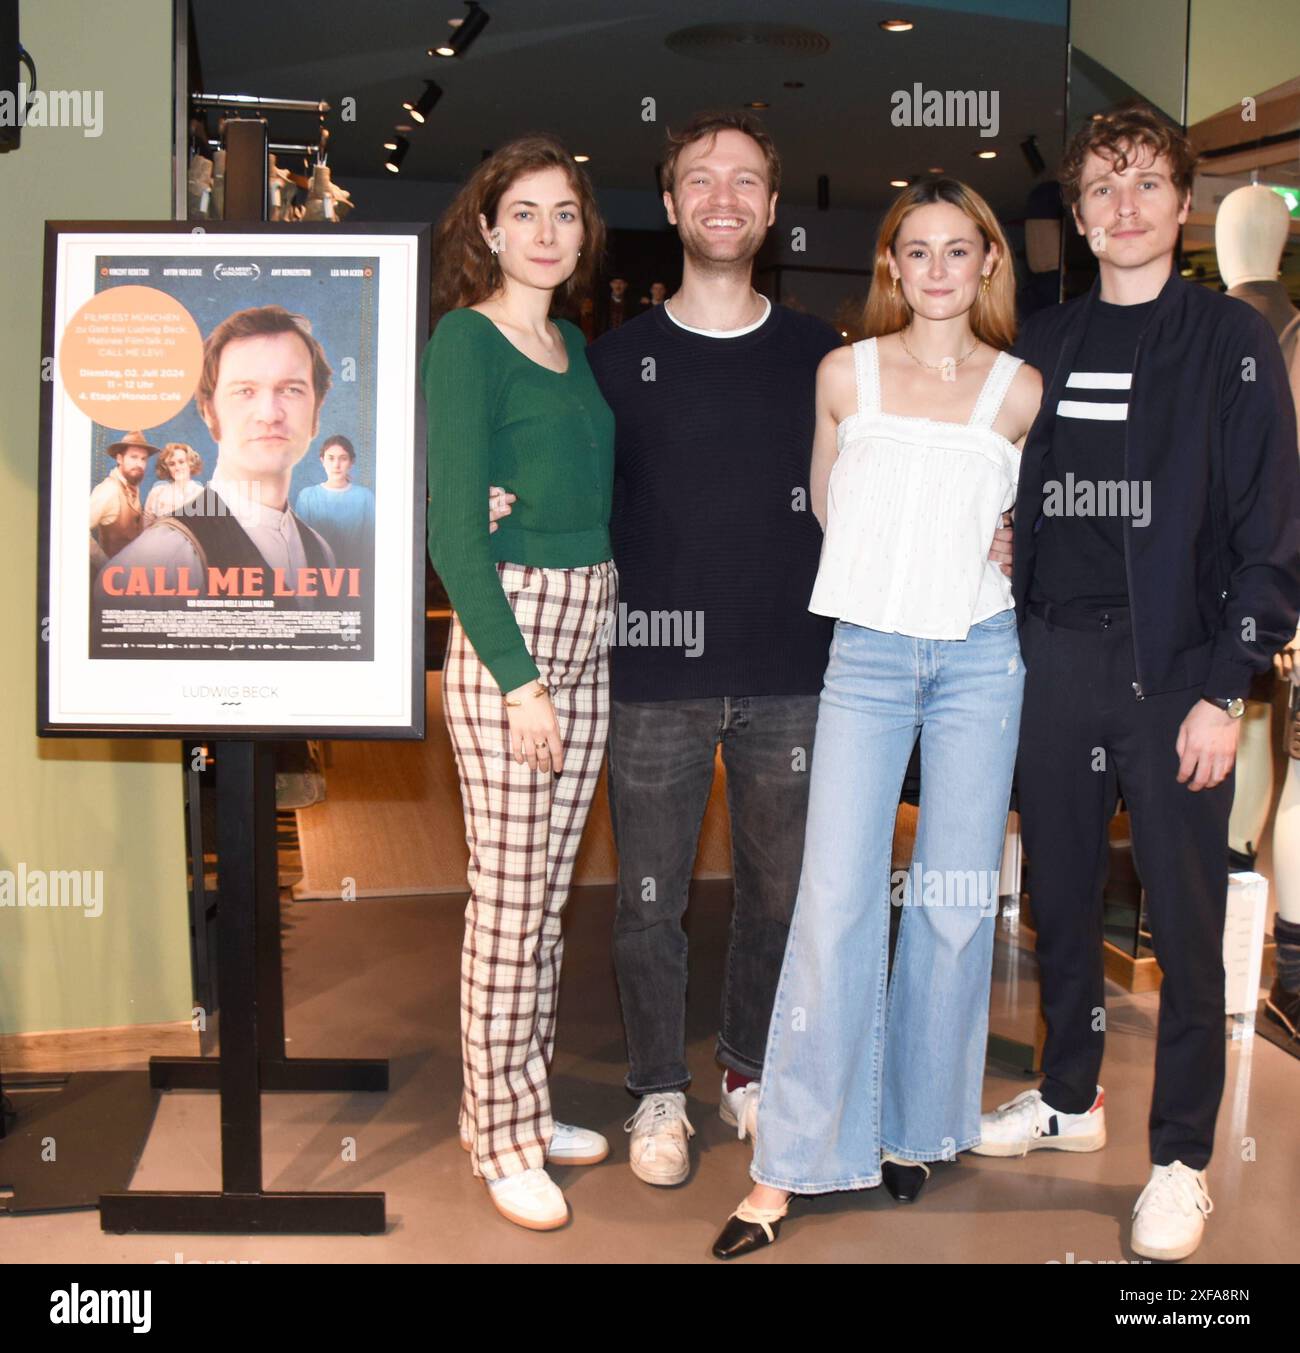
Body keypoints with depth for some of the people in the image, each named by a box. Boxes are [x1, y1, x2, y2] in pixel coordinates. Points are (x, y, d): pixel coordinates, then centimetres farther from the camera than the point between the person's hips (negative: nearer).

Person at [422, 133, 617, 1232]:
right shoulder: (467, 339, -7)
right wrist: (518, 678, -16)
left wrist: (596, 628, 7)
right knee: (507, 896, -1)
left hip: (588, 635, 7)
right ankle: (500, 1139, 13)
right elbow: (453, 530, -13)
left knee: (551, 889, 12)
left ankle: (529, 1103, 26)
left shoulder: (573, 343, 15)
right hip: (507, 630, -7)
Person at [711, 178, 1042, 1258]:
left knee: (954, 902, 6)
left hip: (980, 654, 1)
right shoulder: (845, 374, 5)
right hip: (869, 653, -1)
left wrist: (1000, 548, 2)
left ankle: (914, 1126, 23)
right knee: (835, 899, -7)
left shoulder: (1021, 389, 6)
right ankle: (786, 1170, 1)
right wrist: (889, 571, 12)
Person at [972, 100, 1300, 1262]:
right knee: (1059, 892, 13)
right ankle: (1069, 1097, 32)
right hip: (1055, 658, 4)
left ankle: (1183, 1157, 17)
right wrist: (1009, 649, 2)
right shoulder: (1044, 343, 11)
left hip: (1175, 666, -4)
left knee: (1186, 922, 2)